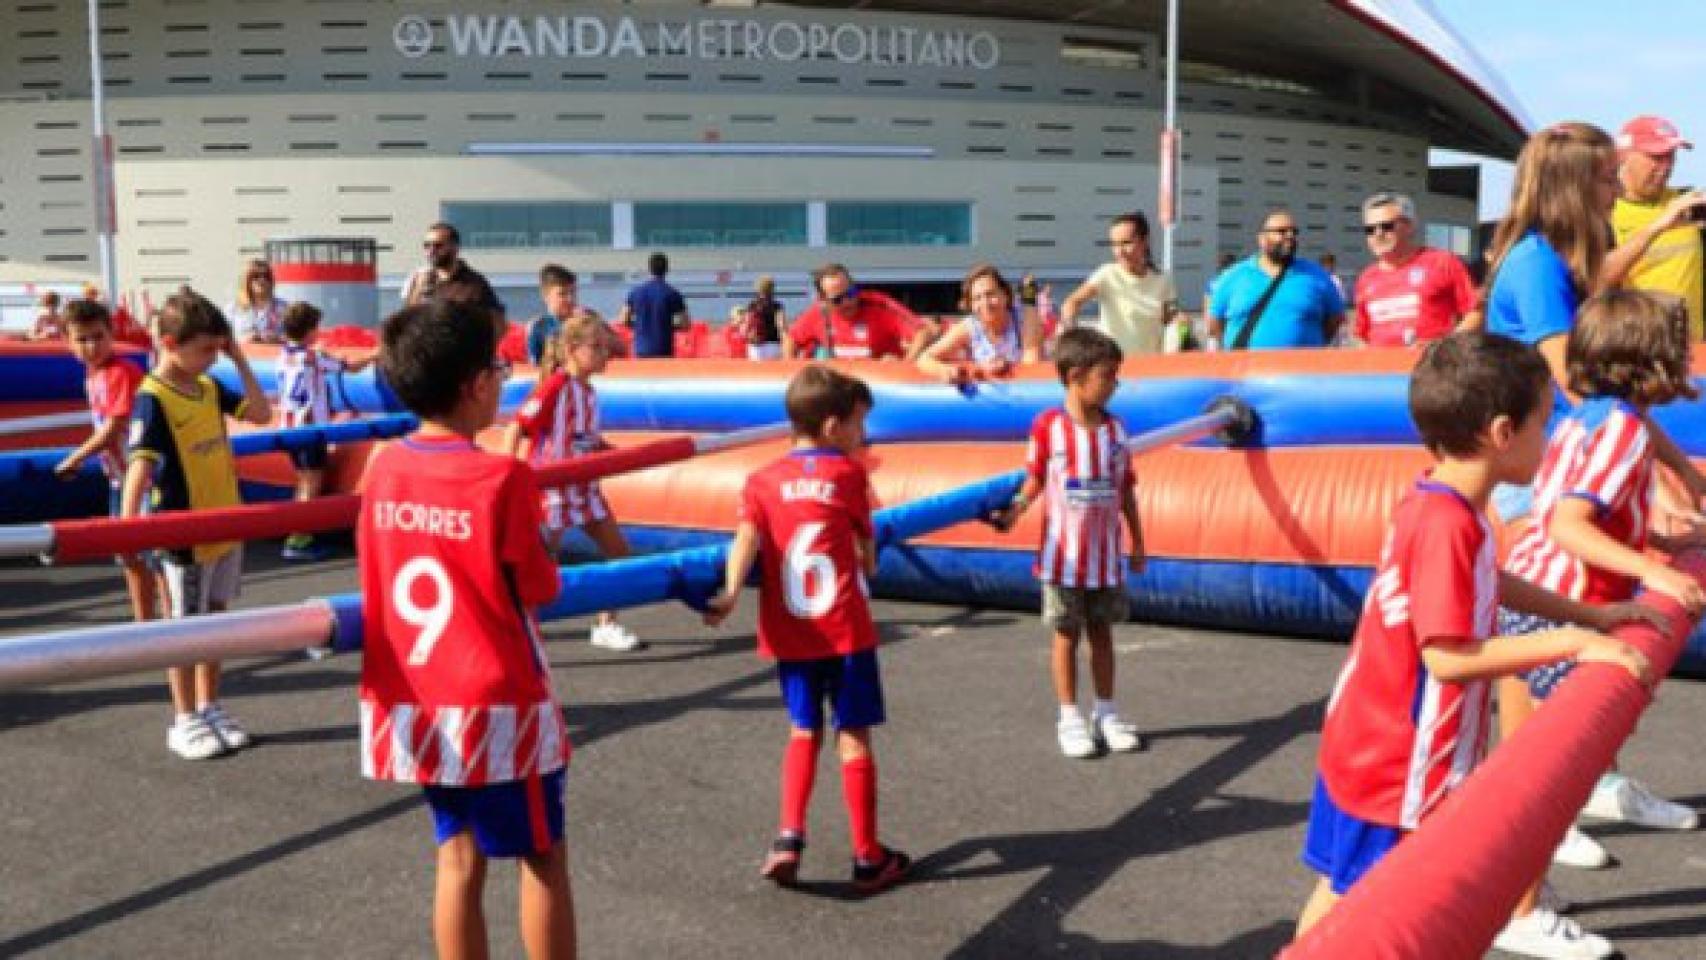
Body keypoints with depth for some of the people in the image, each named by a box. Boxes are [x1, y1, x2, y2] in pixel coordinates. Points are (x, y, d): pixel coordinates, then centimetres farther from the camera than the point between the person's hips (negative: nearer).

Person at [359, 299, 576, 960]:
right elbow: (540, 590, -10)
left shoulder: (384, 467, -1)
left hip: (416, 701, 6)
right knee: (543, 858, 10)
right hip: (495, 703, -6)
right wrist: (543, 551, 9)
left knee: (459, 857, 15)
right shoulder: (502, 477, -17)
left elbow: (374, 574, 8)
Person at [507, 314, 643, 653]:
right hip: (550, 484, -8)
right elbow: (516, 429, -19)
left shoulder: (588, 391, 6)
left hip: (583, 484, 8)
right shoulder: (554, 386, -17)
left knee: (618, 550, 7)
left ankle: (606, 625, 18)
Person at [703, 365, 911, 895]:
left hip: (789, 633, 3)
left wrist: (730, 592, -21)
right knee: (854, 739, 6)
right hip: (845, 629, -3)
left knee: (804, 732, 20)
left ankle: (789, 837, 9)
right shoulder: (849, 474, -1)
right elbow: (867, 545, 7)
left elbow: (747, 537, -11)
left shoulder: (763, 481, 5)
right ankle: (868, 857, 14)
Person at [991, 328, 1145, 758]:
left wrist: (1137, 542, 10)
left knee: (1101, 632, 13)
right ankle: (1070, 718, 18)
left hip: (1106, 554, 3)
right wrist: (1014, 511, -19)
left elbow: (1126, 490, 6)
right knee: (1066, 635, 7)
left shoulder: (1115, 428, 1)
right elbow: (1035, 479, -3)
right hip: (1063, 556, -3)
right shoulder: (1048, 425, -10)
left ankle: (1106, 713, 25)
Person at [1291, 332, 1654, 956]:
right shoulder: (1449, 524, -27)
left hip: (1375, 741, 10)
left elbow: (1491, 584, 18)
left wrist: (1591, 615, 12)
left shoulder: (1436, 503, 2)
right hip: (1396, 762, -10)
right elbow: (1449, 656, -30)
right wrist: (1573, 643, -24)